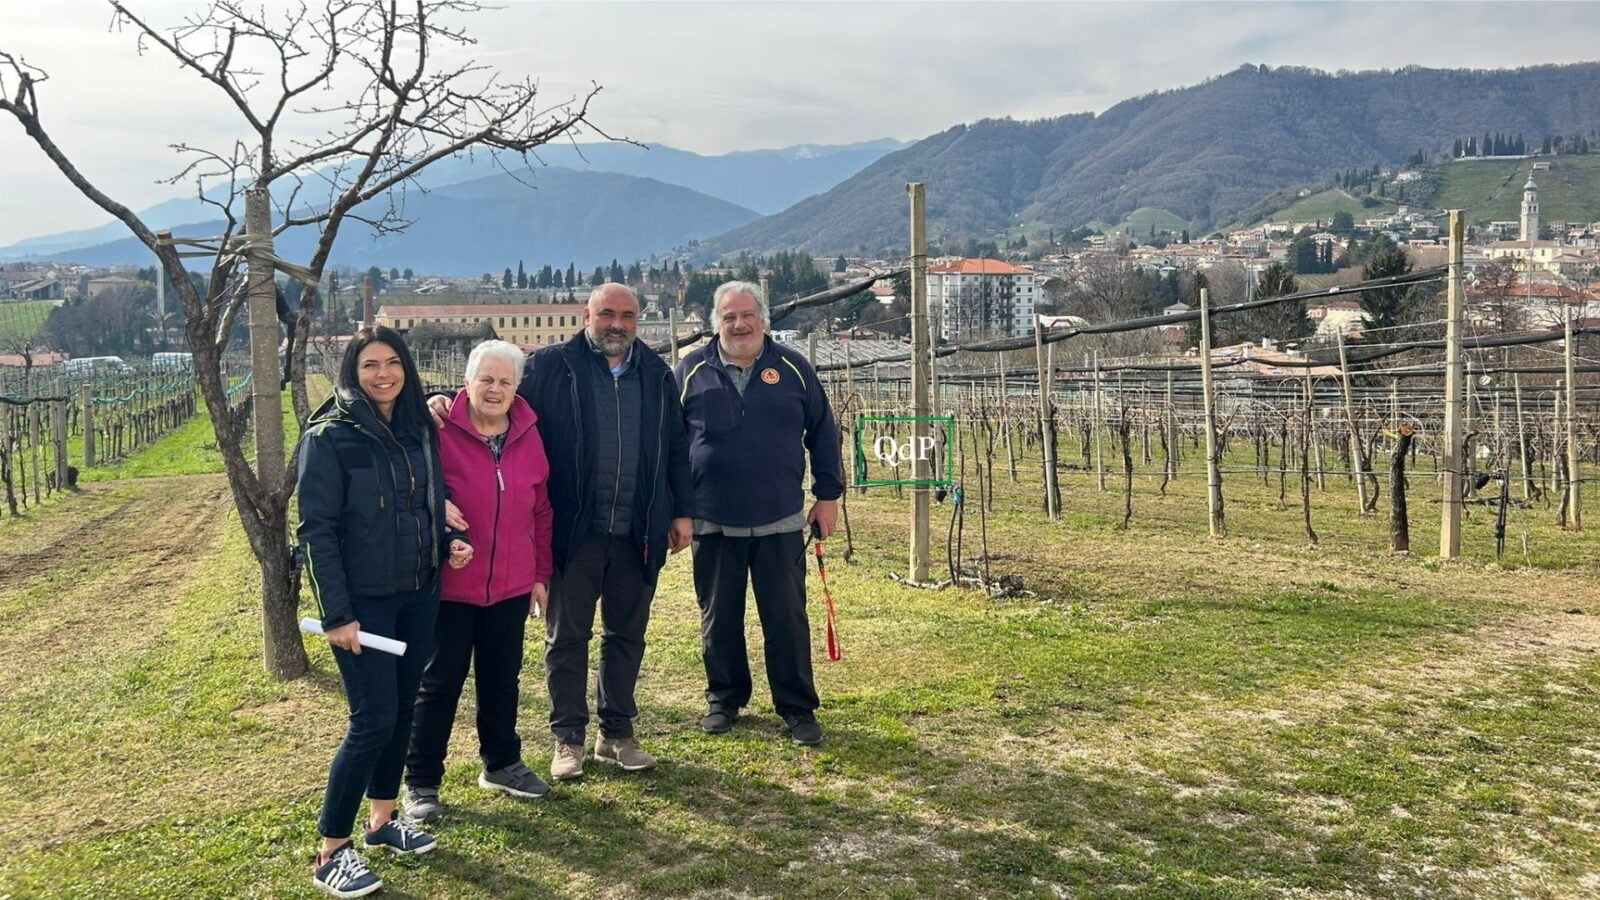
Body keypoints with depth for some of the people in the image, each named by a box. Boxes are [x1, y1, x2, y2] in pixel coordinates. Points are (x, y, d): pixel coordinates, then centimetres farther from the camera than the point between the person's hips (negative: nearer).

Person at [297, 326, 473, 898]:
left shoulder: (418, 429, 7)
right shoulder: (330, 436, -11)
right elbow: (316, 529, -13)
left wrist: (448, 543, -2)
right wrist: (336, 613, -17)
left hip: (418, 594, 6)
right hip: (363, 600, -6)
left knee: (402, 708, 13)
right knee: (374, 718, -6)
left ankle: (382, 820, 31)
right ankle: (331, 853, 8)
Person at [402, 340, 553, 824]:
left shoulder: (528, 436, 3)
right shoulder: (440, 432, -12)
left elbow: (540, 509, 9)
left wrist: (541, 573, 11)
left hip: (511, 585, 5)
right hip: (450, 585, -4)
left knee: (502, 678, 17)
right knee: (440, 682, 6)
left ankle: (501, 763, 35)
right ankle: (421, 781, 20)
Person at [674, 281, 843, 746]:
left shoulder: (792, 368, 2)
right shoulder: (692, 371, 2)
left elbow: (822, 432, 8)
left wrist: (828, 494, 5)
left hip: (780, 522, 0)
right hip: (713, 523, 1)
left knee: (787, 618, 4)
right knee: (718, 618, 12)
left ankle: (797, 708, 17)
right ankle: (724, 699, 29)